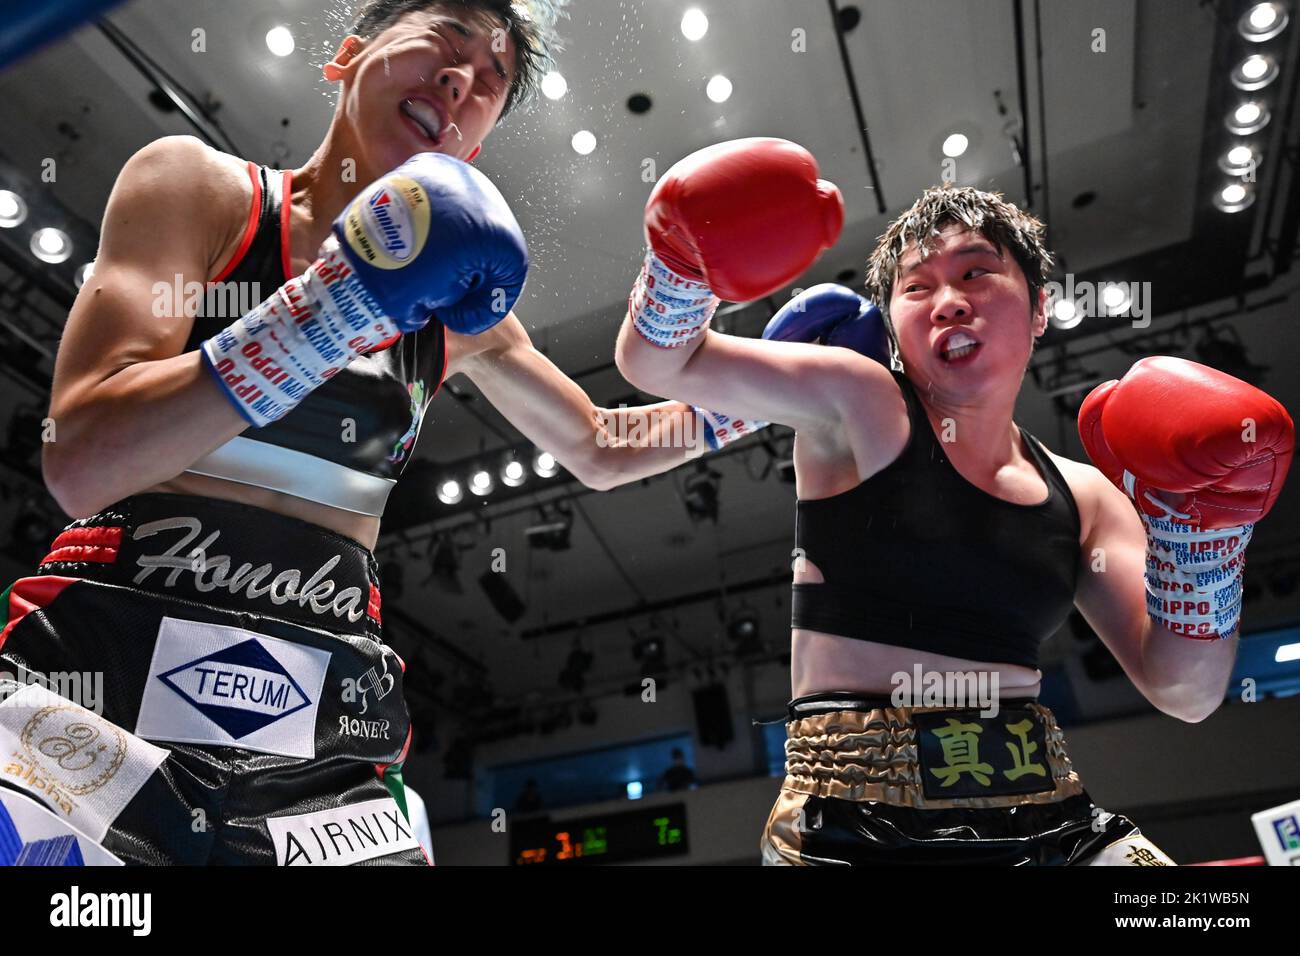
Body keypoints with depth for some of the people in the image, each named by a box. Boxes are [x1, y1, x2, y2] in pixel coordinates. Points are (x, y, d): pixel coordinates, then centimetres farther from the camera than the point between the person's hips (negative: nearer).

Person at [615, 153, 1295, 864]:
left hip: (1044, 819, 5)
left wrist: (1199, 517, -6)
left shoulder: (1082, 497, 7)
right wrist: (685, 261, -23)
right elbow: (658, 362, -4)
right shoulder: (858, 403, -6)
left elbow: (1185, 691, 6)